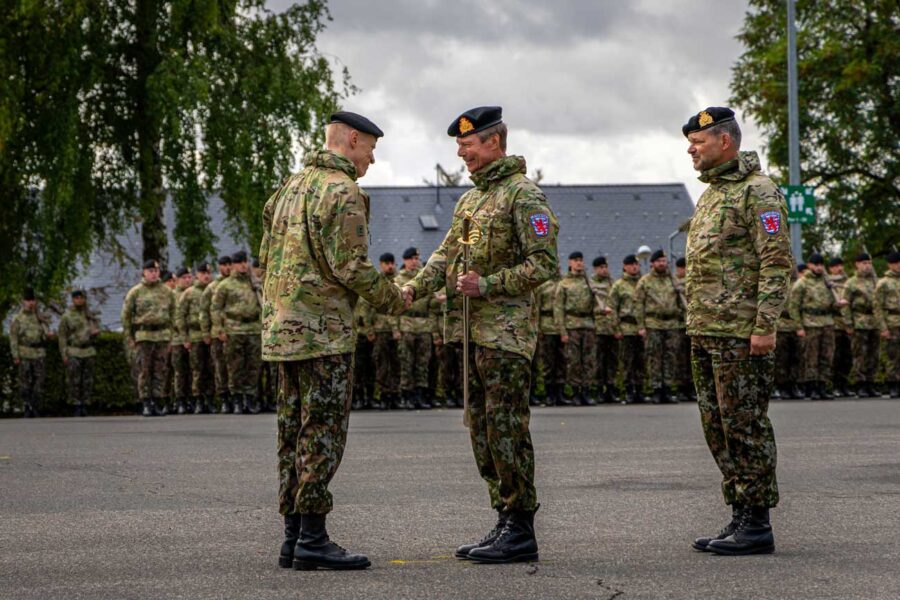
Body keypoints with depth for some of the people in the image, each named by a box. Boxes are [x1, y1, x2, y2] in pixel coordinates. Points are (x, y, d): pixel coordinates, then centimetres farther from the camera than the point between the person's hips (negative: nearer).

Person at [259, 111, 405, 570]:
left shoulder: (291, 187, 17)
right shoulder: (342, 192, -11)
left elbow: (267, 258, 18)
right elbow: (351, 266, -17)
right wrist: (392, 300, -2)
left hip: (282, 326, 9)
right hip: (323, 329, -9)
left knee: (295, 431, 9)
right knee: (323, 433, -7)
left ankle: (293, 537, 11)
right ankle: (313, 539, -8)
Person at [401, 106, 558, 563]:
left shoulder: (524, 196, -10)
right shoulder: (470, 199, 18)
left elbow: (544, 264, -15)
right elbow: (447, 253, 13)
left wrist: (488, 284, -20)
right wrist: (416, 288, -3)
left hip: (507, 331, -9)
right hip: (476, 331, 9)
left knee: (506, 428, -8)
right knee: (482, 428, 11)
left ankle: (521, 532, -3)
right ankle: (505, 524, 17)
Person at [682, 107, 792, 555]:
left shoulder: (757, 191, -10)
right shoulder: (711, 194, 20)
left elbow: (777, 262, -16)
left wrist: (765, 326, -21)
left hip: (740, 333, -10)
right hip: (705, 332, 10)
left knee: (745, 425, -7)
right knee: (718, 426, 10)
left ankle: (757, 525, -2)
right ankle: (740, 517, 16)